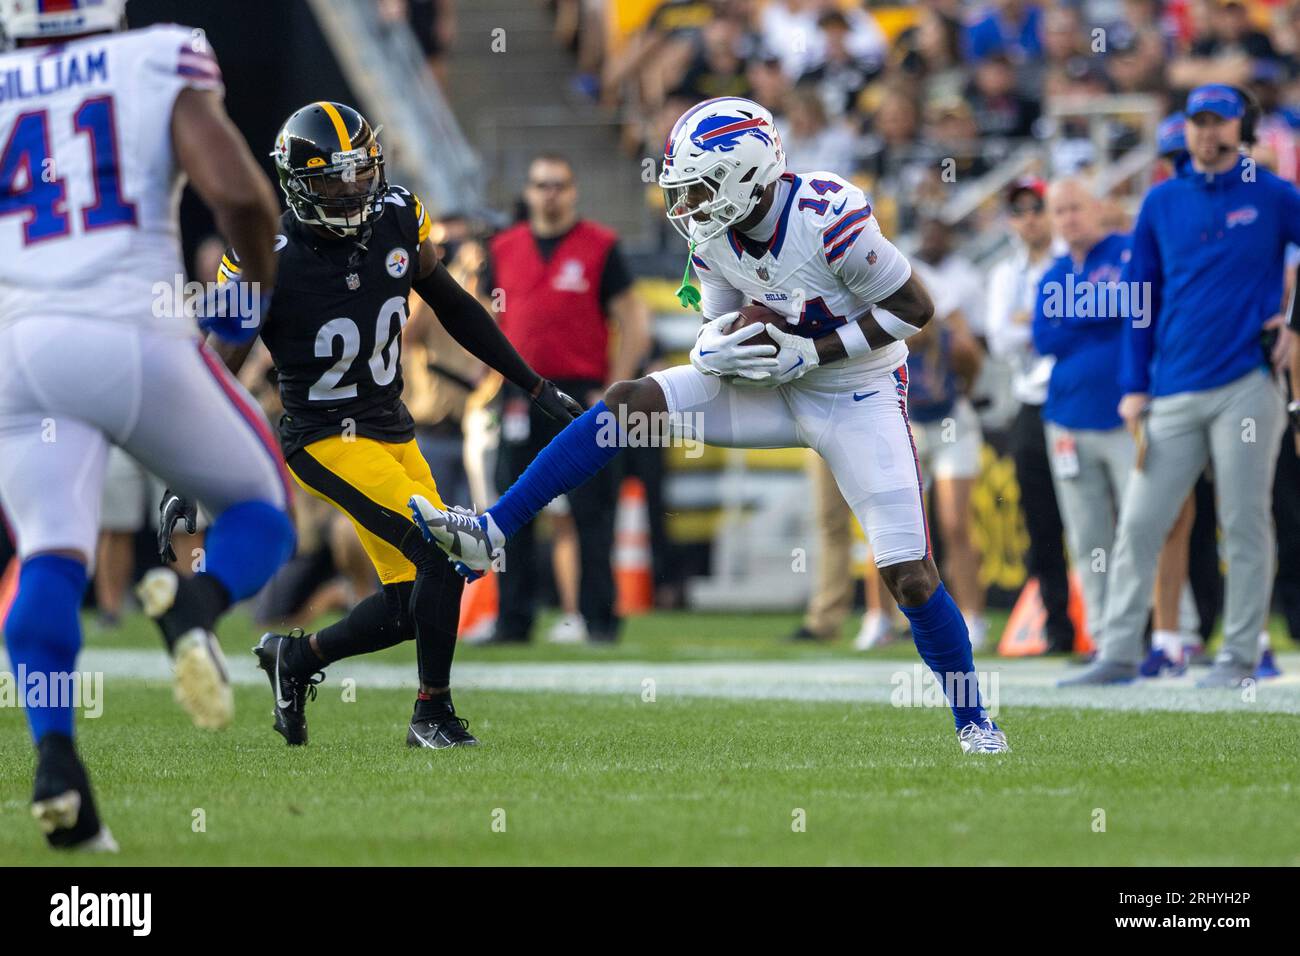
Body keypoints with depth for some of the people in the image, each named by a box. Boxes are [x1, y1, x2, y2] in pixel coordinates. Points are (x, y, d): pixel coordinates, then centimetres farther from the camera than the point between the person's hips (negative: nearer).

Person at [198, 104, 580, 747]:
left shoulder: (396, 221, -2)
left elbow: (454, 309, 13)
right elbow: (218, 372, -10)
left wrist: (534, 386, 16)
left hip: (392, 428, 7)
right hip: (326, 439, -7)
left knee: (412, 606, 4)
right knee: (441, 554, -20)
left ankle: (296, 657, 27)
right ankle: (432, 714, -4)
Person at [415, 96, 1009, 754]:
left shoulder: (828, 218, -27)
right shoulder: (715, 237, -7)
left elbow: (914, 309, -20)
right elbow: (721, 329, 5)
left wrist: (813, 353, -23)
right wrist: (717, 350, -21)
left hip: (858, 398, -6)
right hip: (779, 388, 6)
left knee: (910, 576, -10)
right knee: (628, 402, -12)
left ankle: (972, 719, 13)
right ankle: (488, 535, -14)